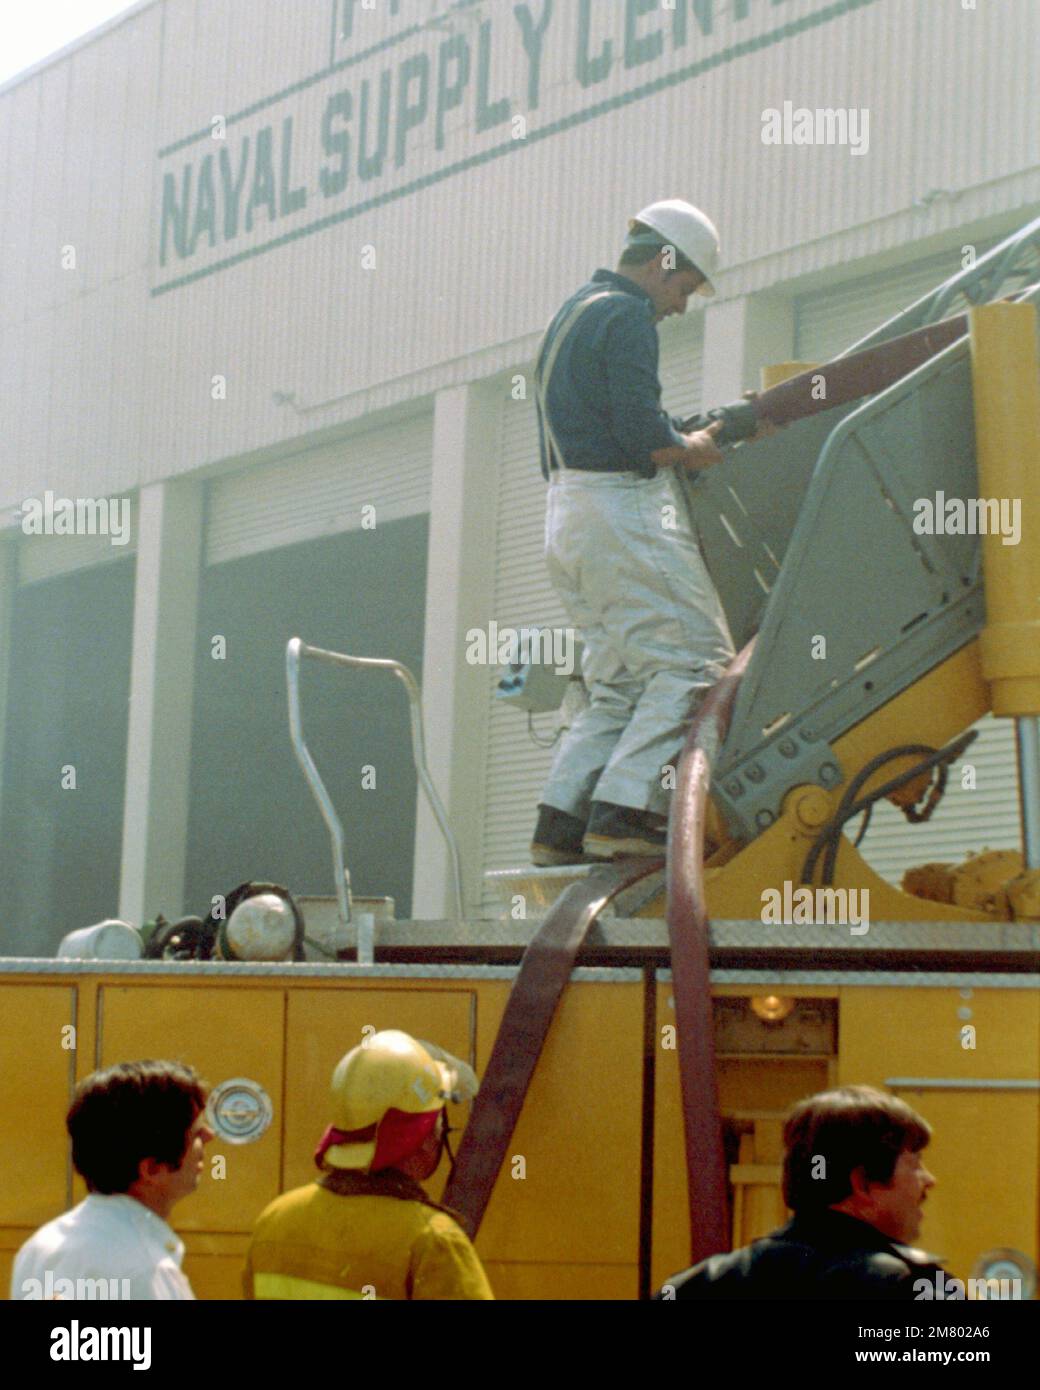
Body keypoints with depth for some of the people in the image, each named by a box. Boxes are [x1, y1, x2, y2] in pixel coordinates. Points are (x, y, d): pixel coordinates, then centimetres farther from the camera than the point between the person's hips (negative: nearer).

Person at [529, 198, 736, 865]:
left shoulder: (572, 315, 23)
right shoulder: (627, 316, -9)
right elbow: (642, 432, -18)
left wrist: (677, 442, 19)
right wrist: (694, 449, 0)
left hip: (569, 512, 10)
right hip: (624, 511, -10)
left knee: (621, 682, 10)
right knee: (693, 661, -10)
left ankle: (561, 822, 2)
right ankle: (625, 810, -19)